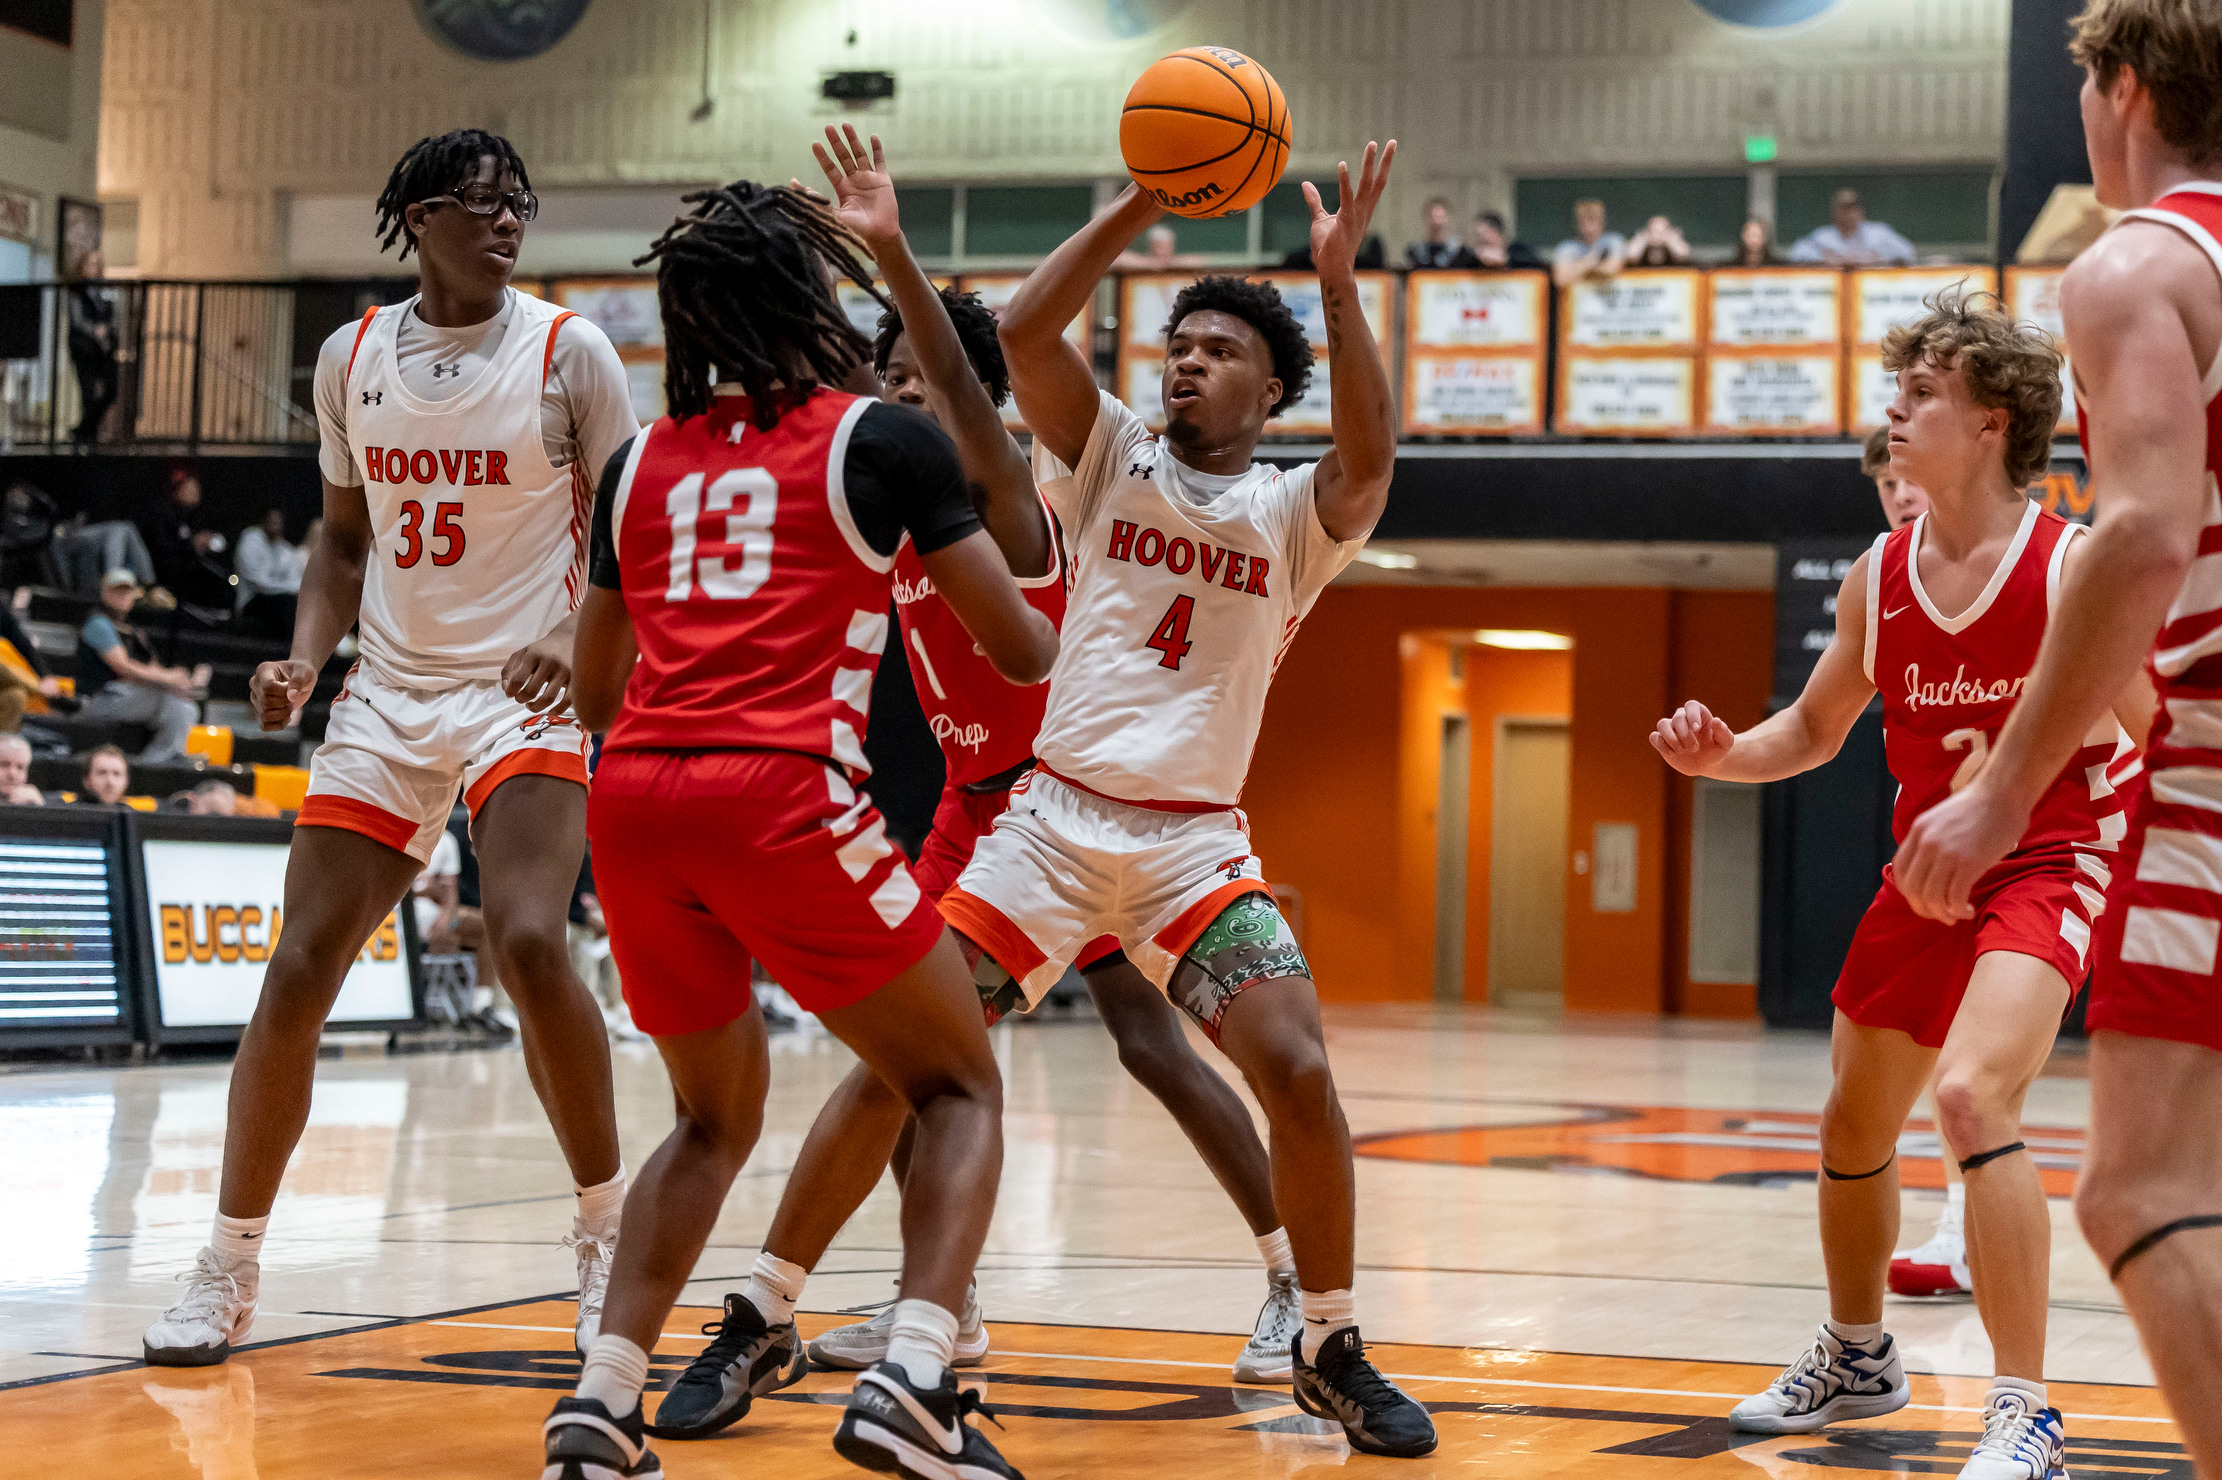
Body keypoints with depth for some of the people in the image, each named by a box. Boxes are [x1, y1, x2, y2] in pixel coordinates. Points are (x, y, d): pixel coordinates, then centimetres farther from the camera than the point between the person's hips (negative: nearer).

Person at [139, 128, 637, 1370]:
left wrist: (580, 645, -21)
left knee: (529, 941, -25)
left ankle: (608, 1235, -6)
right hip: (388, 697, 4)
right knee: (299, 971, -2)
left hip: (526, 695, -4)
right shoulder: (352, 357, 6)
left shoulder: (569, 352, -5)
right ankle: (229, 1267, 13)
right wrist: (303, 662, 1)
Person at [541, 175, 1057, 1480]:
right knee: (961, 1089, 11)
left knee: (717, 1115, 25)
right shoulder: (881, 441, 7)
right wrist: (1050, 634, 32)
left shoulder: (643, 462, 20)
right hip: (784, 794, -5)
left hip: (635, 797, 5)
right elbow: (1024, 651, 9)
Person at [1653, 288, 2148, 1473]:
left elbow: (2156, 739, -8)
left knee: (1972, 1096, -29)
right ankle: (1856, 1358, 43)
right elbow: (1814, 729, 13)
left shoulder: (2072, 568, -15)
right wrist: (1723, 755, -6)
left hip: (2047, 867, -7)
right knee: (1853, 1124, 17)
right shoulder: (1877, 578, 1)